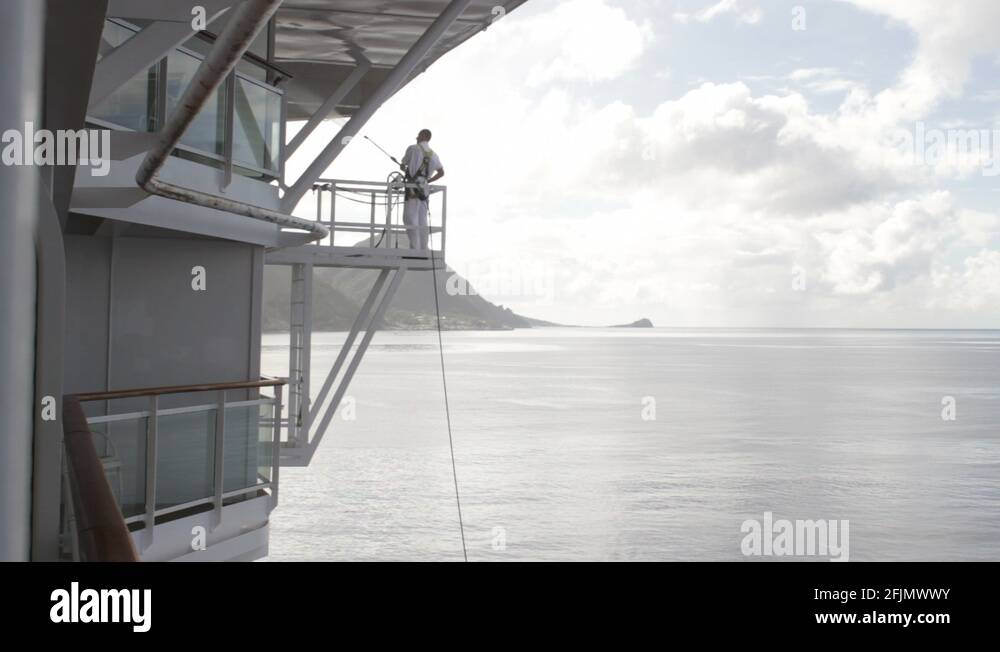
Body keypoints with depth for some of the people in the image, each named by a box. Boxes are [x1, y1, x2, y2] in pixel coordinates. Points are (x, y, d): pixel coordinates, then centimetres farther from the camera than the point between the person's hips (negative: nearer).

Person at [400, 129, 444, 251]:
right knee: (422, 221, 10)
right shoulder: (433, 154, 13)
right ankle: (424, 249, 9)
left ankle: (415, 248, -10)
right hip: (424, 189, 6)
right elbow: (441, 173, 14)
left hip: (413, 187, -6)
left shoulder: (413, 149, -3)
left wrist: (406, 169, 27)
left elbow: (403, 166, 4)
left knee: (410, 220, -4)